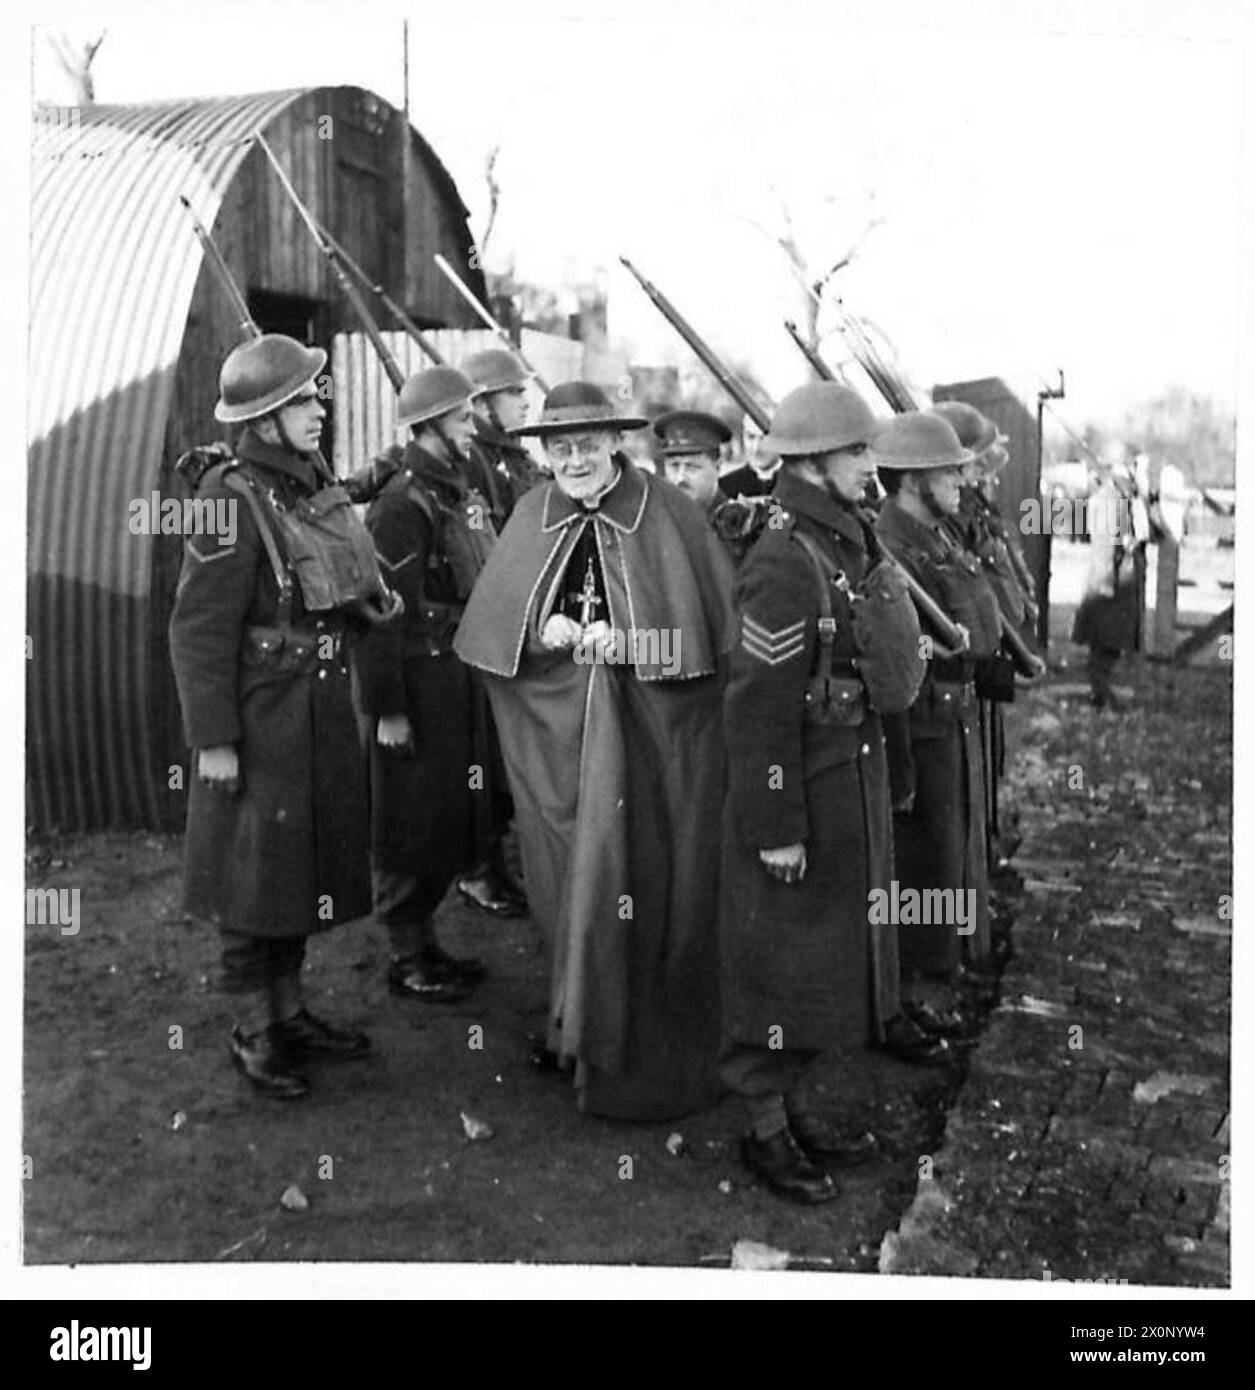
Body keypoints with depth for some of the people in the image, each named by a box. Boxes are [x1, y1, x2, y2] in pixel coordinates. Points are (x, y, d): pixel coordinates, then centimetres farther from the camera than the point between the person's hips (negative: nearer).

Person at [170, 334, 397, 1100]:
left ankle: (290, 1008, 32)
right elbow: (200, 630, -18)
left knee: (310, 858, 17)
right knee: (257, 870, 4)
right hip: (263, 716, -8)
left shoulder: (317, 482, 8)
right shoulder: (233, 498, -17)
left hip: (323, 706, 8)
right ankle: (254, 1032, 20)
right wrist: (212, 739, -19)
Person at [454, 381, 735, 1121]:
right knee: (572, 886, 11)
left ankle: (653, 1063, 17)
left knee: (647, 888, 2)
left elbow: (716, 622, -6)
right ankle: (582, 1027, 30)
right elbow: (489, 620, 7)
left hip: (653, 734, -3)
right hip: (559, 734, 4)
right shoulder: (534, 516, 6)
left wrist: (626, 641, -16)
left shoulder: (669, 514, -5)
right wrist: (541, 628, -13)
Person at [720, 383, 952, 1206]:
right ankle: (766, 1130, 20)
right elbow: (761, 709, -22)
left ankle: (796, 1104, 34)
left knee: (832, 954, 18)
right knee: (781, 963, 4)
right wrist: (778, 829, -20)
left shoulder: (848, 545, 8)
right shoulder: (784, 564, -21)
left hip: (856, 780, 10)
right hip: (802, 795, -9)